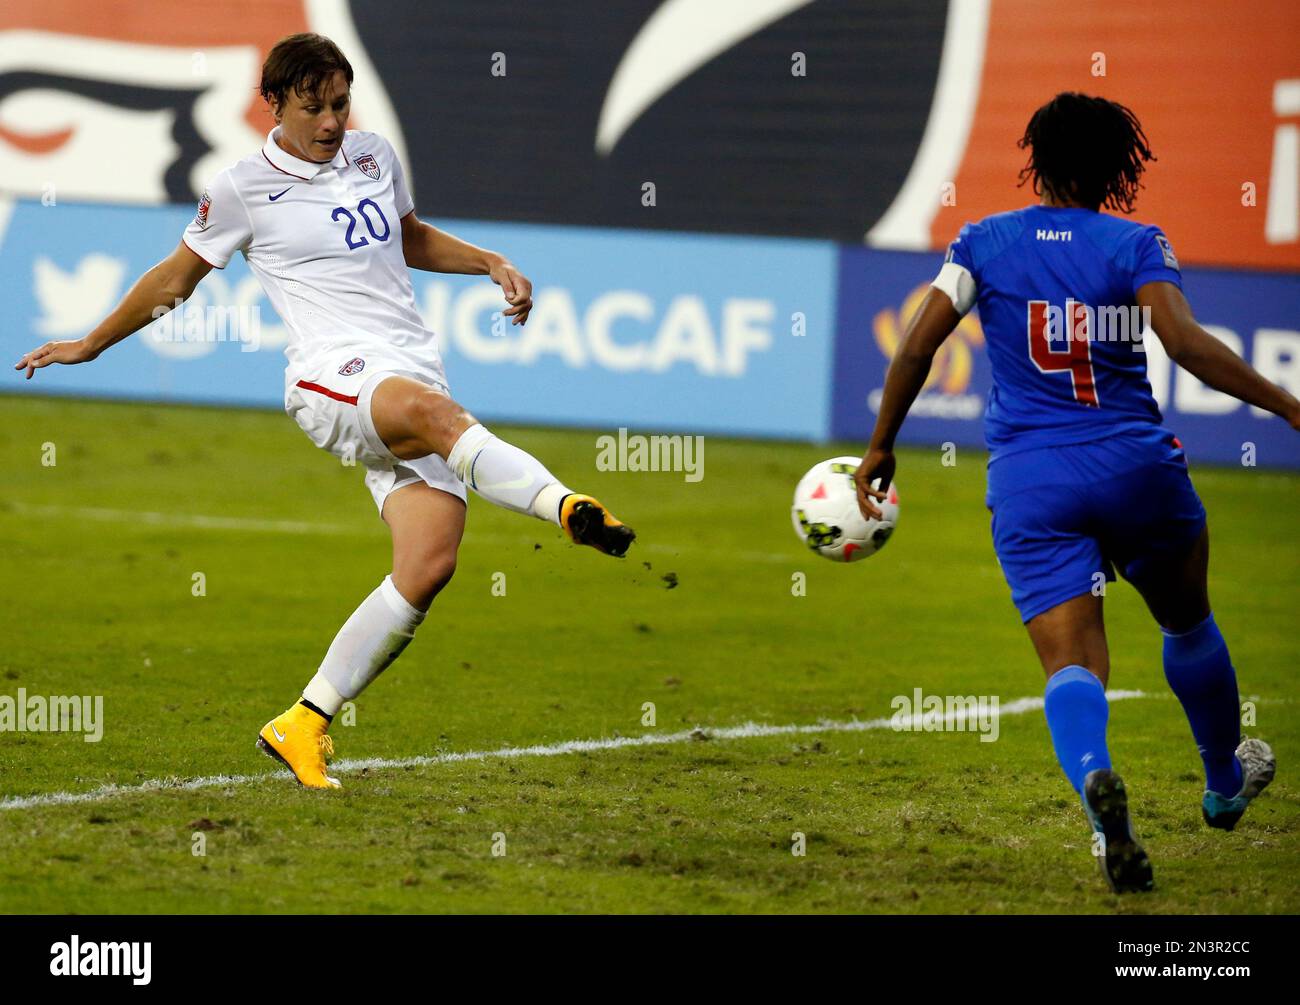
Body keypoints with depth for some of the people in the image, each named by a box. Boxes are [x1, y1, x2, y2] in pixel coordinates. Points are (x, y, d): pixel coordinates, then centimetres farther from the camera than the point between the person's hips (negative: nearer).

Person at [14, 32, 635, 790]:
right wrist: (89, 346, 26)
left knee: (430, 565, -14)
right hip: (333, 376, -5)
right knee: (432, 411, -41)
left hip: (419, 378, 5)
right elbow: (175, 280, 19)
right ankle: (567, 507, -57)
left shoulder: (376, 155, 18)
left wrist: (493, 265, 23)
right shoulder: (244, 189, 5)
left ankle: (304, 726, -5)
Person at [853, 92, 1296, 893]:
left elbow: (917, 346, -2)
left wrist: (881, 446, 9)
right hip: (1135, 466, 0)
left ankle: (1095, 776, -39)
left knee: (1072, 660, -6)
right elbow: (1184, 340, -18)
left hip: (1028, 481, 0)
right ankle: (1225, 784, 44)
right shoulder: (1137, 246, -3)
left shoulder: (984, 243, 4)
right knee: (1188, 623, 25)